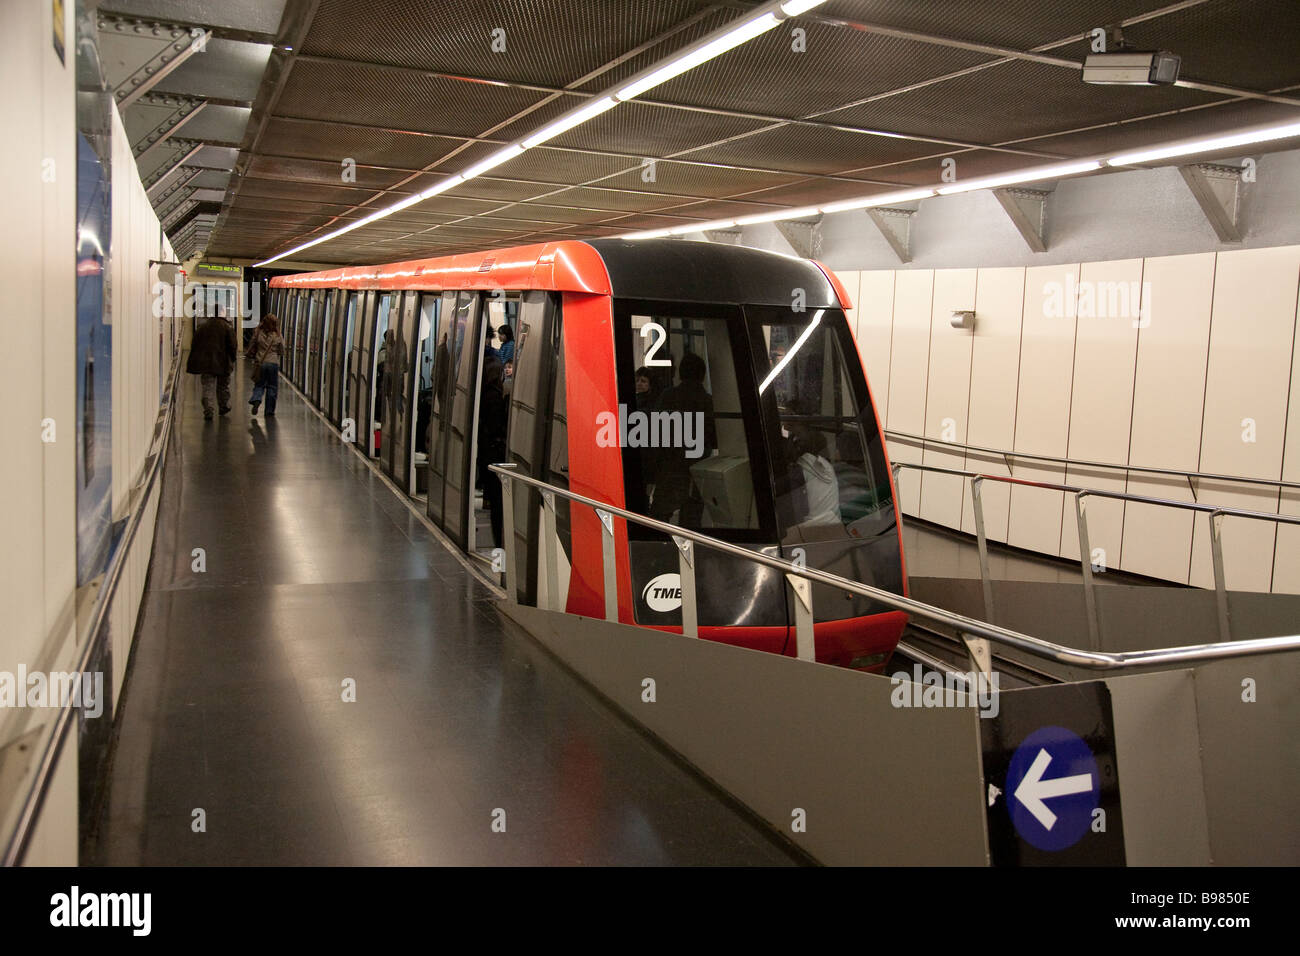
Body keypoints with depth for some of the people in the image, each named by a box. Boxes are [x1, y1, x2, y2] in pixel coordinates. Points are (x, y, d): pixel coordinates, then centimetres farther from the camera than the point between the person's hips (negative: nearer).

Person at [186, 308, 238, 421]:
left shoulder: (202, 327, 3)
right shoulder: (227, 327, -6)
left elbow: (194, 345, 6)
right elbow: (232, 345, -8)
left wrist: (191, 363, 13)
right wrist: (233, 359, 7)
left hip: (205, 364, 1)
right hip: (223, 364, -1)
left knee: (207, 388, 2)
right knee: (223, 386, 17)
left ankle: (208, 411, -9)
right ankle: (224, 406, 29)